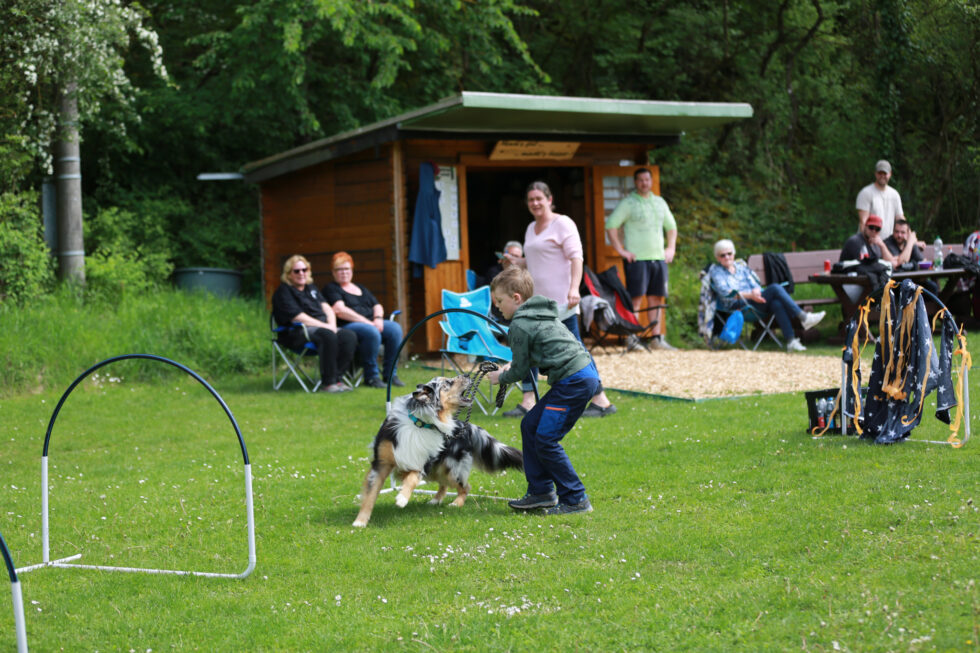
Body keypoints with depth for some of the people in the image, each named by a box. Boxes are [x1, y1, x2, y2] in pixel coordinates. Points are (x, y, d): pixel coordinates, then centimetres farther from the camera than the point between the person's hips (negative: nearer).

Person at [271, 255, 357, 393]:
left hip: (322, 326, 8)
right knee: (328, 336, -37)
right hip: (297, 332, -8)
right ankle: (327, 383, -33)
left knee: (350, 337, -19)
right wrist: (326, 327, -18)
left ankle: (335, 378, -19)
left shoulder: (311, 287, 22)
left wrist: (332, 325, -6)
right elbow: (298, 318, -14)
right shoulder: (283, 292, -3)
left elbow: (327, 308, 16)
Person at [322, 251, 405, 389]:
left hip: (371, 323, 7)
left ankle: (391, 374, -18)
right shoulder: (331, 289, 3)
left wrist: (378, 318, -2)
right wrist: (367, 322, -16)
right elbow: (340, 311, -12)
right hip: (346, 326, -7)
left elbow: (377, 306, 24)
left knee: (394, 328, -20)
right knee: (371, 332, -37)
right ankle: (371, 377, -26)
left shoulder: (361, 288, 27)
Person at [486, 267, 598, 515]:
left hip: (575, 382, -10)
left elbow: (520, 372, -4)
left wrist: (500, 378, 14)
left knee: (545, 439, -7)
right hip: (584, 373, 10)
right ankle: (541, 492, 20)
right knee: (530, 425, 15)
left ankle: (575, 499, -2)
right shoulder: (540, 314, 18)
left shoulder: (520, 325, -10)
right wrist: (512, 365, 18)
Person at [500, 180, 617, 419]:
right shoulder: (532, 228, 18)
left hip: (560, 300, -9)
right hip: (536, 299, 9)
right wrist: (516, 261, 9)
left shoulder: (562, 224, -7)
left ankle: (601, 400, 0)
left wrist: (574, 288, -27)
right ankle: (528, 401, 11)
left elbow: (576, 258, -15)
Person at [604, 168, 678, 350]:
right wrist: (621, 250, -11)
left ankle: (657, 338, 8)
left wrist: (671, 248, 17)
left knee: (656, 298, 5)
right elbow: (611, 225, -7)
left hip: (659, 257, 6)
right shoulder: (628, 203, -2)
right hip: (636, 258, -6)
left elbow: (671, 226, 28)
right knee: (635, 299, -9)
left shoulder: (659, 202, 16)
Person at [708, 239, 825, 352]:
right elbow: (725, 292, -8)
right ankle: (804, 317, -28)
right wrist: (750, 295, -20)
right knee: (775, 288, -24)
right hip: (736, 307, -6)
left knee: (776, 303, -29)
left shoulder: (741, 267, 24)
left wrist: (756, 291, -10)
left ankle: (791, 341, -39)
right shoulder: (715, 270, 7)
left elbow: (755, 284, 17)